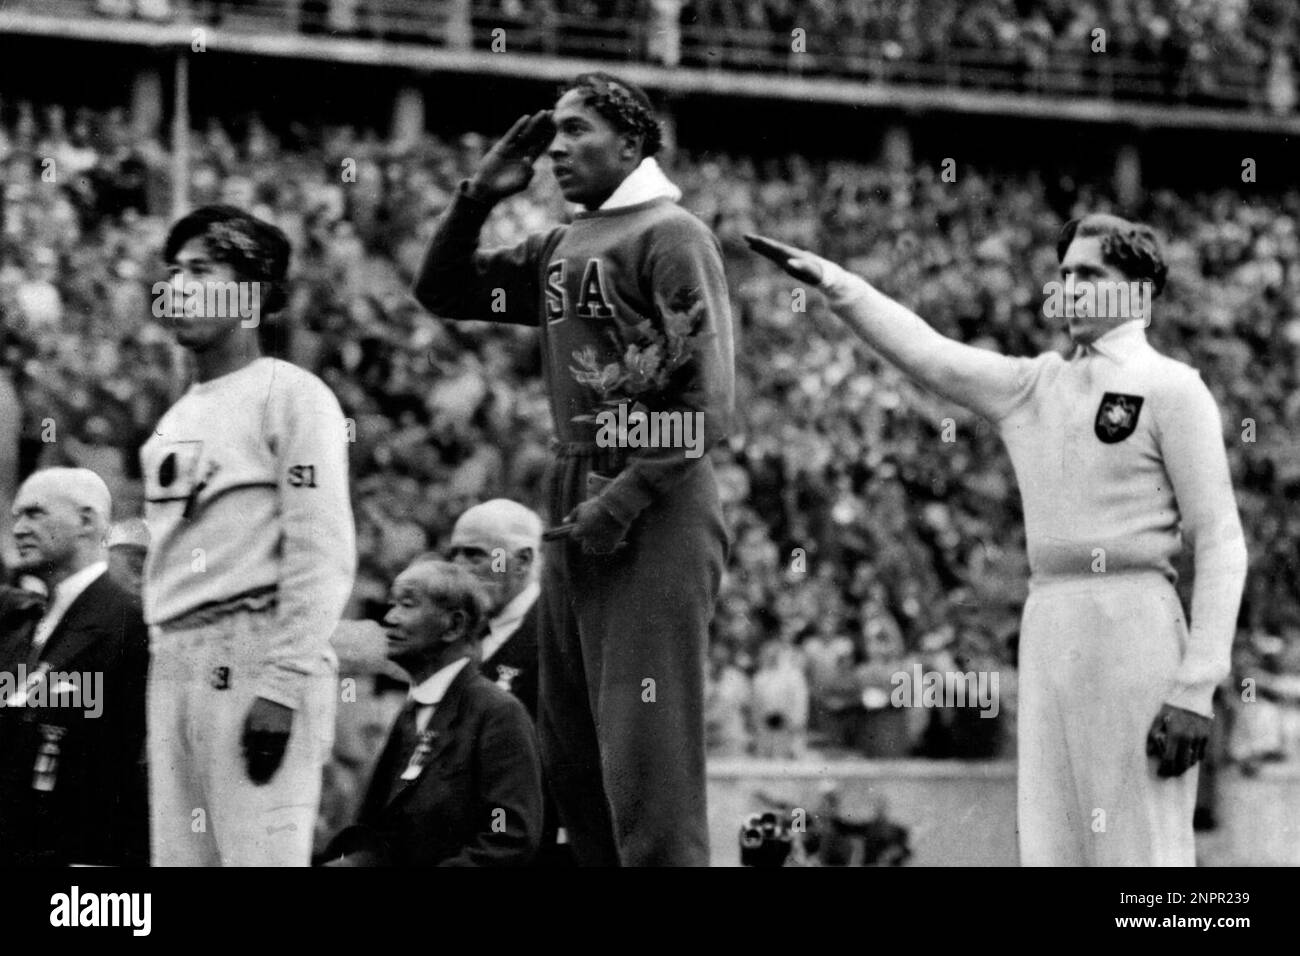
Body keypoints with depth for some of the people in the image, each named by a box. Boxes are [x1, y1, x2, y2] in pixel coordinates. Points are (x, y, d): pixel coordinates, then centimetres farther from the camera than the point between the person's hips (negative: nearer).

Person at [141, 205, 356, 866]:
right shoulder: (176, 419, 21)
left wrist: (282, 688, -17)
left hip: (255, 652, -8)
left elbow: (321, 557, -11)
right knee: (179, 858, 5)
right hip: (175, 659, 8)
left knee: (260, 855, -14)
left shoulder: (290, 396, -3)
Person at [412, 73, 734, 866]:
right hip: (574, 510, 8)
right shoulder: (559, 250, 17)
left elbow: (707, 400, -13)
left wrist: (627, 499, -17)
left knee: (646, 757, -11)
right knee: (571, 759, 9)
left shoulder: (670, 236, -6)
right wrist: (479, 198, 11)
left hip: (655, 509, -8)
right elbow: (442, 291, 25)